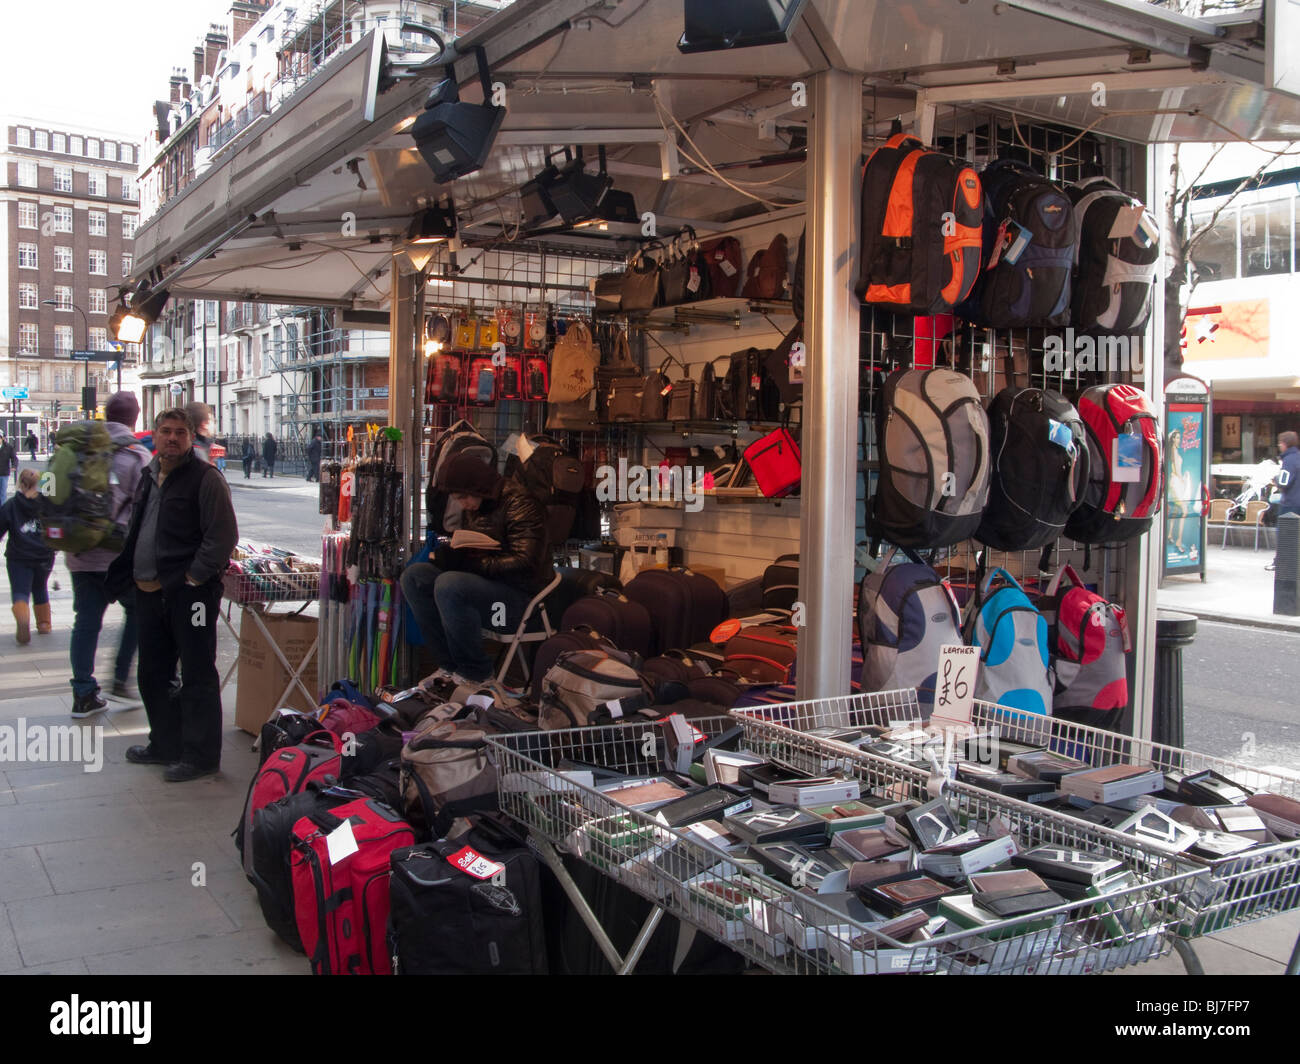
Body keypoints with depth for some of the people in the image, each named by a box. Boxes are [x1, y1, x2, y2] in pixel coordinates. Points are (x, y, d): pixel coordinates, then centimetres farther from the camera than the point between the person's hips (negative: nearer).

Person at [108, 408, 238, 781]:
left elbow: (223, 536, -16)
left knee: (197, 676, -2)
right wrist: (129, 574, 15)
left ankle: (200, 755, 6)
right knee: (153, 674, 17)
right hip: (150, 594, 9)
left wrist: (192, 578, -16)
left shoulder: (205, 478, -10)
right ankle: (166, 744, 32)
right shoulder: (149, 477, 16)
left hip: (189, 593, -9)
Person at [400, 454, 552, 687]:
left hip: (520, 597, -9)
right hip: (485, 584, 9)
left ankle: (475, 673, -16)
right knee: (414, 575, -4)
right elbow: (467, 553, 21)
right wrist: (448, 553, -2)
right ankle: (449, 666, -6)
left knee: (448, 584, -32)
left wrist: (476, 563, -19)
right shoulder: (473, 508, 13)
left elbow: (524, 562, -22)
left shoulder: (519, 504, -13)